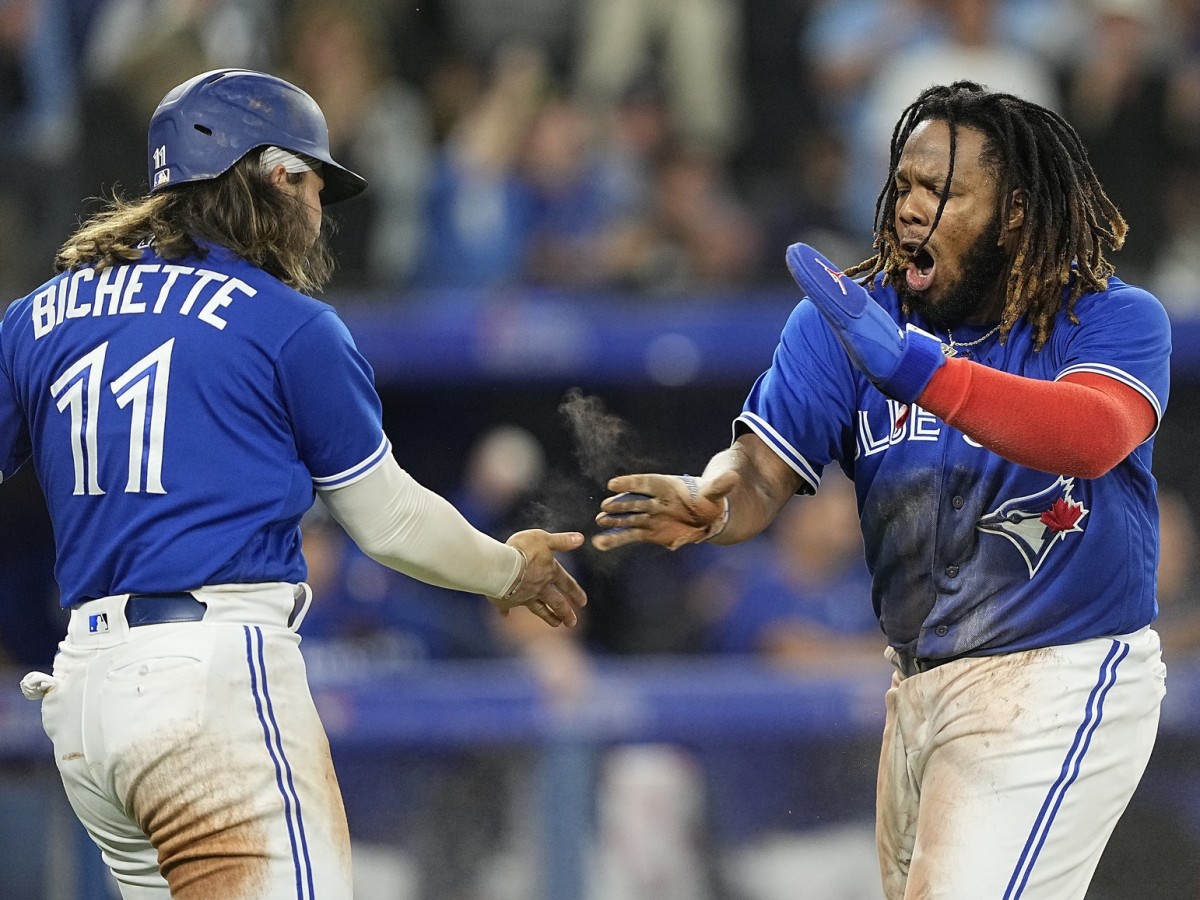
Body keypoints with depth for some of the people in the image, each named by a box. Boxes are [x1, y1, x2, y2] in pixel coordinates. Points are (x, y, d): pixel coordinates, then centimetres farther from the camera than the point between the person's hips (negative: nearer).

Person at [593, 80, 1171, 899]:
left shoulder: (1115, 322, -13)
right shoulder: (849, 319, -1)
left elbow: (1093, 436, -35)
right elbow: (763, 472, -8)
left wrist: (910, 365, -48)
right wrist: (704, 505, -34)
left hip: (1062, 685, -6)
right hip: (922, 681, 6)